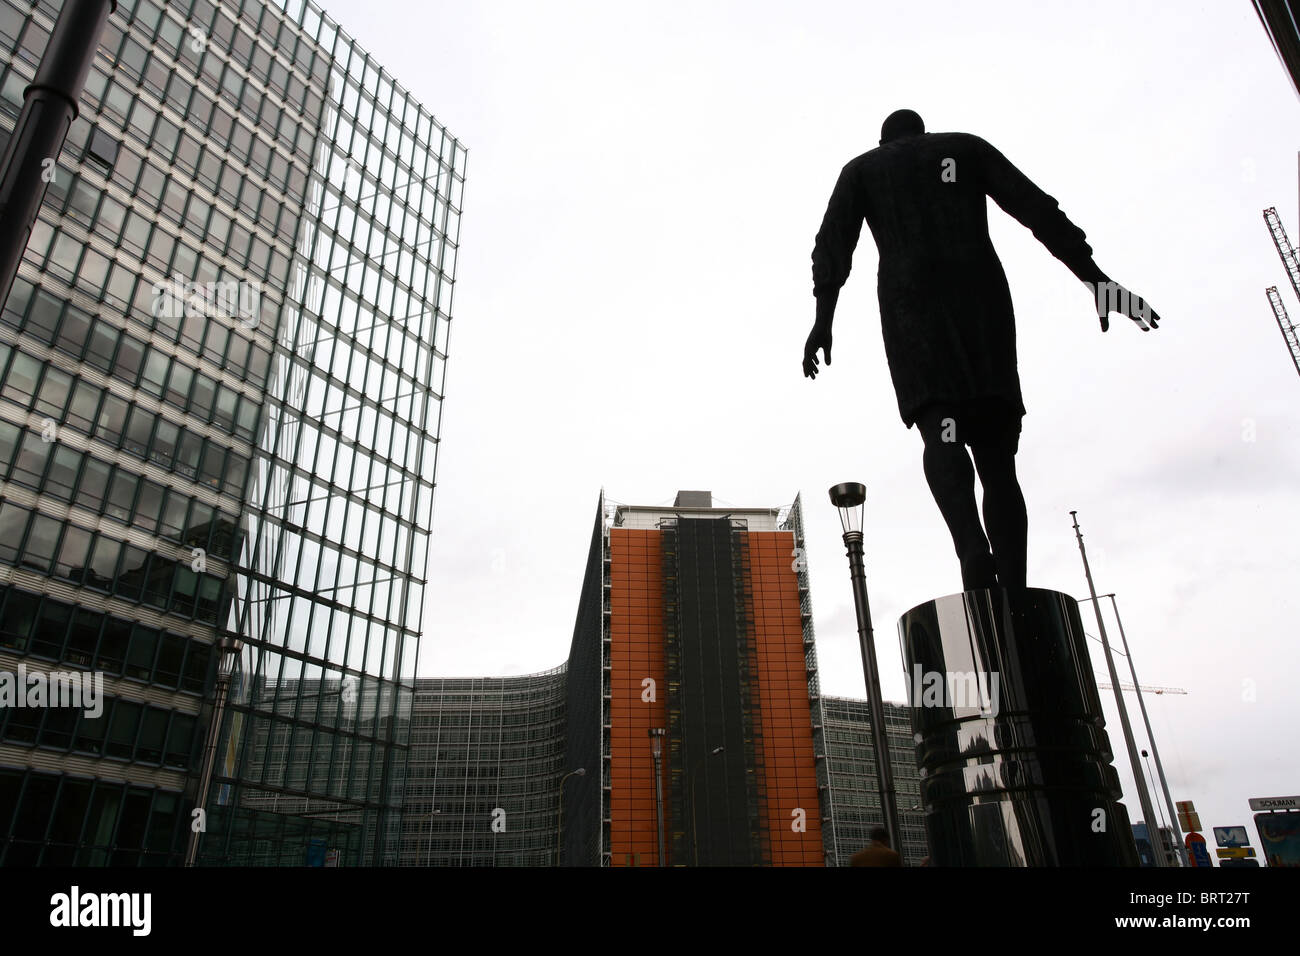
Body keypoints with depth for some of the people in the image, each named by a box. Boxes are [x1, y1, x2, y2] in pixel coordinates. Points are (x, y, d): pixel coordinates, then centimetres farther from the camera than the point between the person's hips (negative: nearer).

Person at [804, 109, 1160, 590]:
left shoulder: (861, 168, 23)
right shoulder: (965, 147, 25)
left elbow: (834, 240, 5)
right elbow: (1038, 208, 12)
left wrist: (823, 319, -5)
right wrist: (1096, 279, 6)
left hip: (912, 302, -1)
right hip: (980, 296, 1)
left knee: (940, 432, -16)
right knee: (996, 453, -2)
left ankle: (974, 546, -45)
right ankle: (1015, 602, -15)